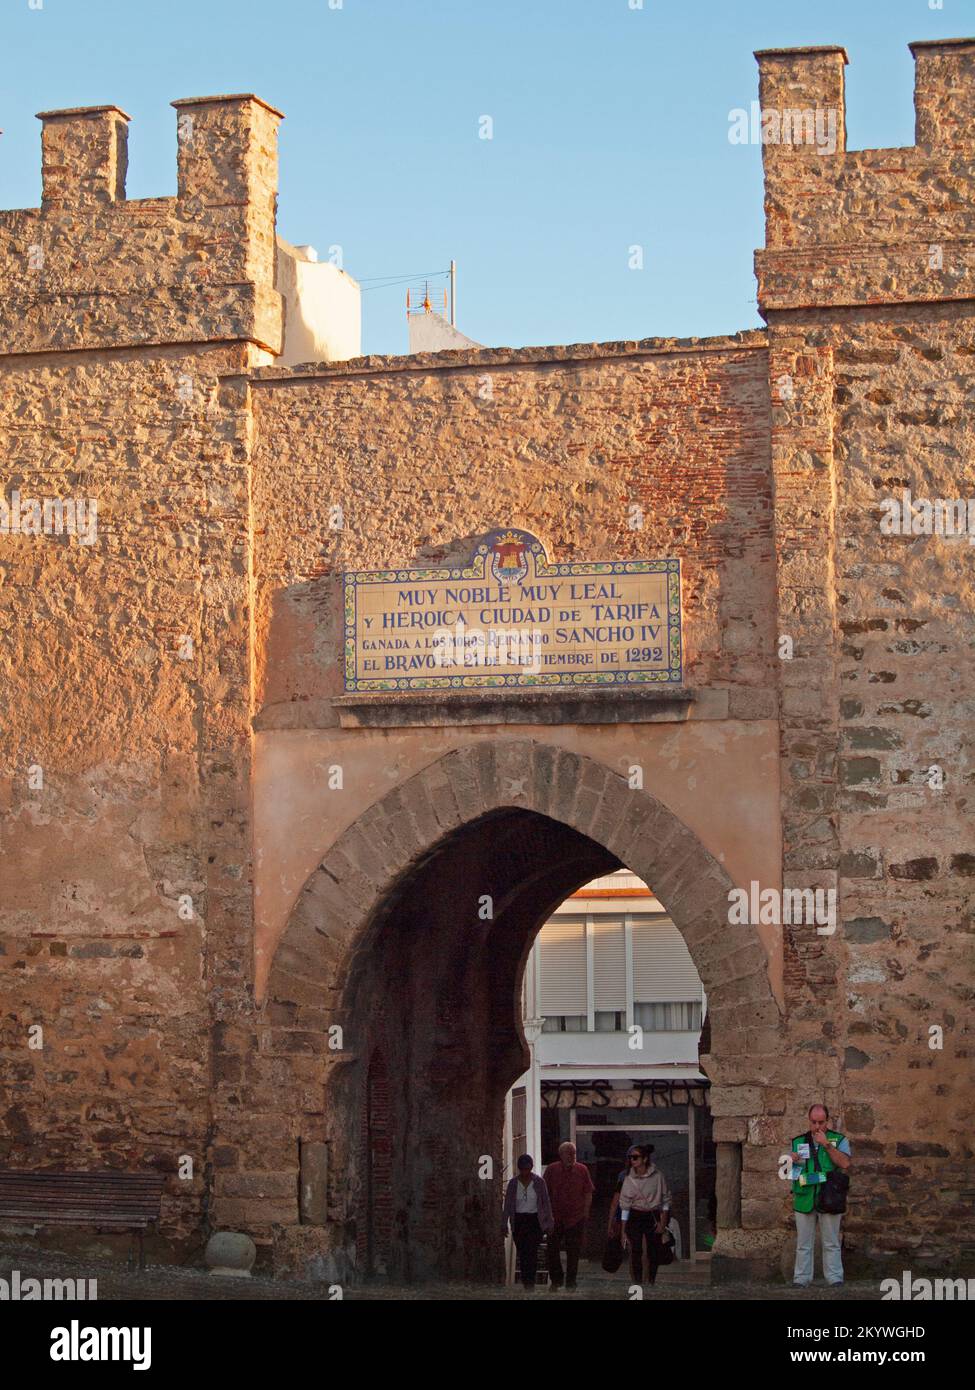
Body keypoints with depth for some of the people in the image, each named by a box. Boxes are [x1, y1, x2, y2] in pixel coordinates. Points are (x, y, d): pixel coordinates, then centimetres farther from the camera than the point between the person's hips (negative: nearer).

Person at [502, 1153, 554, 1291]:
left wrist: (548, 1223, 0)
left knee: (532, 1251, -13)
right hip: (518, 1221, 2)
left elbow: (546, 1203, 2)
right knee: (522, 1253, 4)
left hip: (535, 1221, -2)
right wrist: (504, 1224, 4)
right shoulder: (513, 1183, 2)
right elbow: (507, 1205, 6)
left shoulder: (539, 1182, -1)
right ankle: (526, 1281, 15)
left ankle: (530, 1281, -13)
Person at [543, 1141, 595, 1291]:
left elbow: (588, 1193, 6)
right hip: (555, 1217, 0)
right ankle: (555, 1280, 17)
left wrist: (585, 1212, 0)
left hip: (576, 1217, 0)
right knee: (553, 1250, 2)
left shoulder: (582, 1170, 1)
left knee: (573, 1251, 5)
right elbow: (545, 1193, 4)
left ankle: (571, 1282, 15)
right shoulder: (551, 1170, 0)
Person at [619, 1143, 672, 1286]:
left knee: (653, 1252, 4)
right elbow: (625, 1205, -2)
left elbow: (665, 1200, 0)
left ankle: (651, 1282, 18)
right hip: (635, 1217, 0)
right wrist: (623, 1230, -2)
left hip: (653, 1217, 0)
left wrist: (663, 1222, -5)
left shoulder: (658, 1176, -9)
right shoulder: (629, 1178, -5)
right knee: (636, 1252, -4)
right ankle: (637, 1283, 3)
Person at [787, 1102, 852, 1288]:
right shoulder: (798, 1142, 13)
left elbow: (845, 1163, -11)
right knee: (803, 1243, 3)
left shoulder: (839, 1140, 5)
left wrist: (827, 1145, -14)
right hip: (805, 1199, 2)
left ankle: (835, 1278, 4)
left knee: (831, 1243, 0)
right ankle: (801, 1279, 7)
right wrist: (791, 1161, -4)